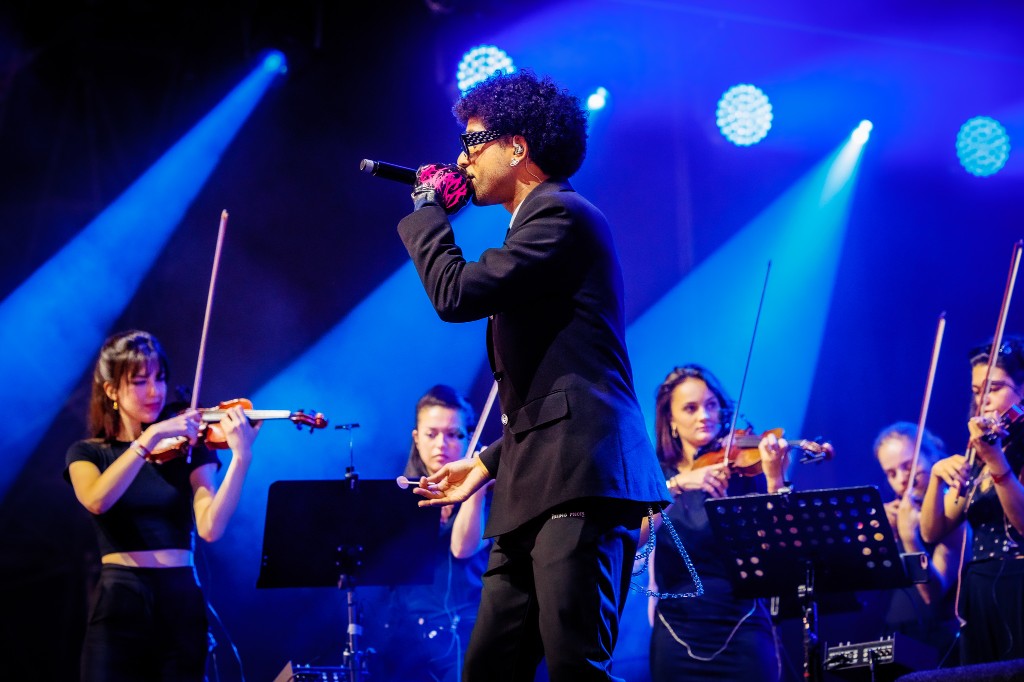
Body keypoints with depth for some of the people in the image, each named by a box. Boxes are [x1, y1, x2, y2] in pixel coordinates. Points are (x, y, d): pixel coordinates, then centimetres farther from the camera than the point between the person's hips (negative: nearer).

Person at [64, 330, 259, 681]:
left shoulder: (188, 448, 6)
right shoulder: (87, 453, 6)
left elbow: (210, 527, -11)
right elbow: (97, 501, -19)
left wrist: (241, 457, -23)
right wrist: (150, 437, -25)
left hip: (181, 603, 1)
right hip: (119, 605, -1)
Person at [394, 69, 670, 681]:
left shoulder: (562, 214, -4)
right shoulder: (537, 225, 26)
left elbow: (456, 293, -16)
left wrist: (427, 207, 0)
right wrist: (492, 461, 22)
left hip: (580, 481, -10)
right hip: (539, 493, 10)